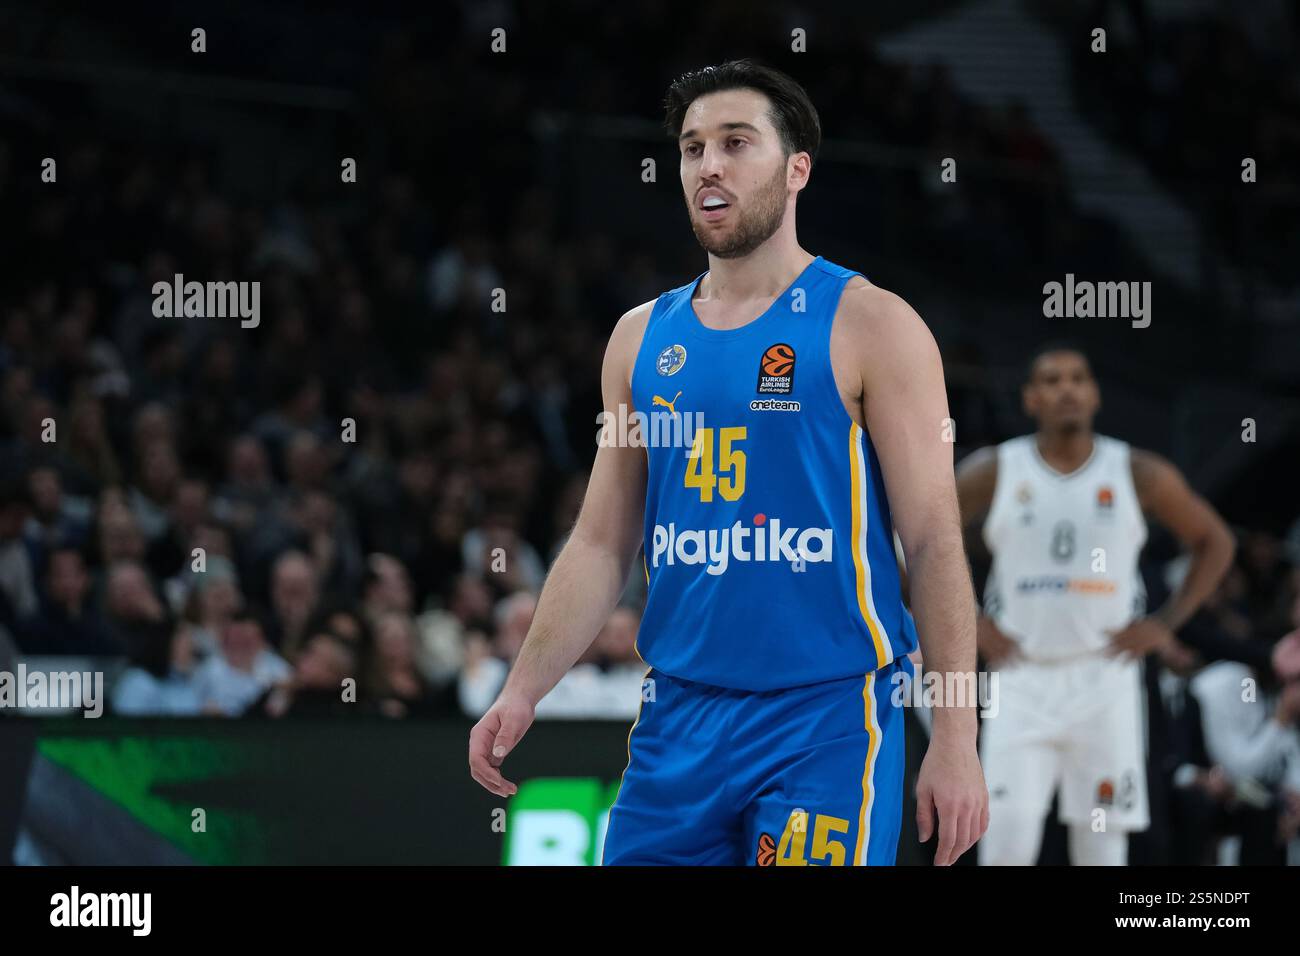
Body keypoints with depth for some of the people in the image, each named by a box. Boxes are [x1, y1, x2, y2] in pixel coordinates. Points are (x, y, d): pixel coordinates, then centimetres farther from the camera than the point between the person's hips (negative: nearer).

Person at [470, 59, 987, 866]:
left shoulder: (868, 327, -3)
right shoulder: (642, 338, 12)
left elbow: (935, 544, -7)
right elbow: (601, 546, 15)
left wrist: (957, 741, -13)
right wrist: (523, 692, 3)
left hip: (827, 712, -5)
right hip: (678, 714, 5)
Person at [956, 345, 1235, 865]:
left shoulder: (1140, 475, 0)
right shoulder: (993, 472, 0)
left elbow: (1215, 542, 11)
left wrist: (1165, 623, 0)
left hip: (1104, 679, 0)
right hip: (1021, 681, 0)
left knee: (1103, 846, 1)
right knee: (1008, 838, -12)